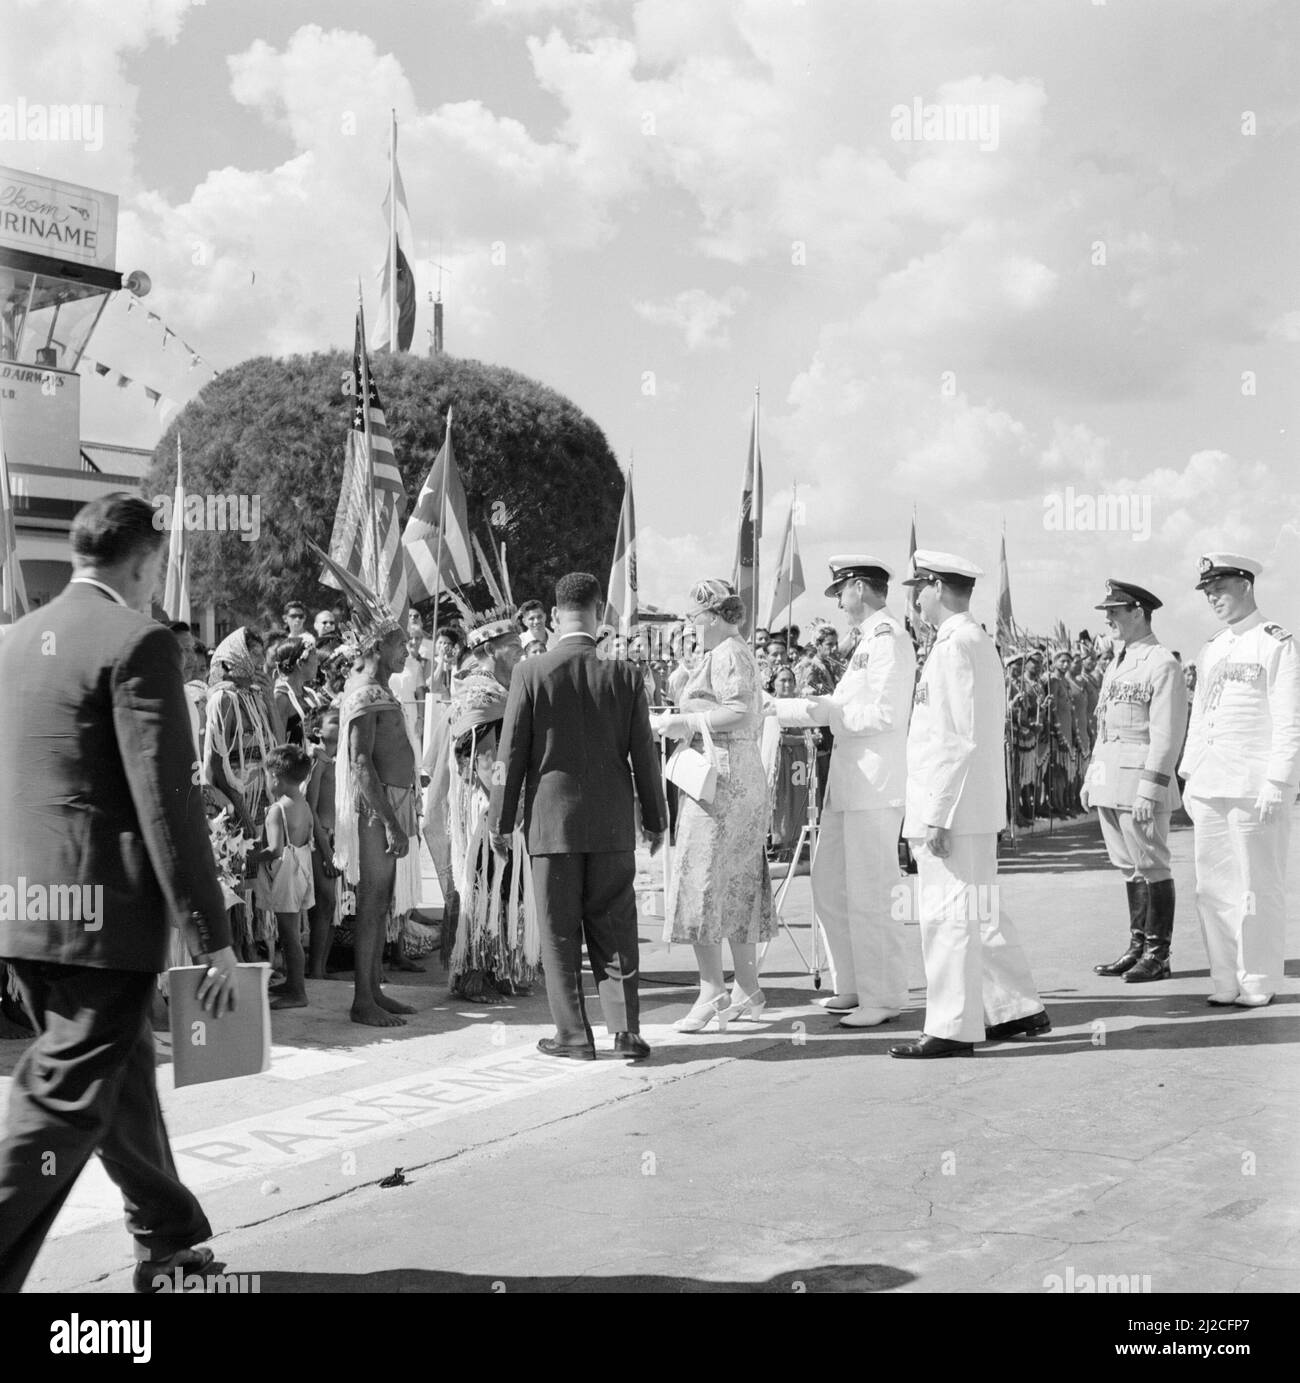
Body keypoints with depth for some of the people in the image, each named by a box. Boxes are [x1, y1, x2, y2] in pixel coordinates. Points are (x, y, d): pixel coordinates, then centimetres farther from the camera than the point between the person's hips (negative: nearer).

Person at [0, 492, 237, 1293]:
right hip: (103, 911, -9)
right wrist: (213, 935, -13)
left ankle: (169, 1237, 37)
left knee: (120, 1068, 22)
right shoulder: (138, 644, -12)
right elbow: (166, 800, -17)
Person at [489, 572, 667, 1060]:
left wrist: (501, 822, 4)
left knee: (559, 932, 7)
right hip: (613, 825, 2)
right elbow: (644, 755, 2)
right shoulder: (624, 675, -3)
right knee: (614, 928, 10)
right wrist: (654, 818, 13)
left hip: (552, 823, -2)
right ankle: (626, 1029, 9)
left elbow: (511, 755, -4)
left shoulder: (530, 673, -7)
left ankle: (574, 1035, 10)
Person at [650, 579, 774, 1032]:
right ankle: (747, 992, 16)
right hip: (743, 774, 10)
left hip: (722, 777, -10)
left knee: (702, 882, -9)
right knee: (737, 887, 12)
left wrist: (684, 722, -16)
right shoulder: (736, 653, 20)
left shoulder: (727, 654, -10)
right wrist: (682, 722, 15)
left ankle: (712, 991, -9)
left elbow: (741, 712, -23)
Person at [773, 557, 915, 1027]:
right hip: (848, 780, 10)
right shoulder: (869, 640, 18)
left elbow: (883, 714, -19)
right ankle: (853, 987, 24)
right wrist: (806, 707, 14)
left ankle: (883, 998, 6)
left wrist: (828, 711, -12)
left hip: (875, 784, -10)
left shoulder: (888, 639, -12)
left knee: (869, 896, -4)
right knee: (829, 886, 14)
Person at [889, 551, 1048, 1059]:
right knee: (979, 914, 16)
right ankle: (1020, 1008, 24)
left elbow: (961, 738, -21)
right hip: (973, 807, 10)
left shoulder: (956, 645, -14)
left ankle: (952, 1029, 2)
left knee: (949, 916, -4)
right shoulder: (979, 642, 17)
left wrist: (936, 814, -20)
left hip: (952, 806, -10)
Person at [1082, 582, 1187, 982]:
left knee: (1151, 867, -2)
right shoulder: (1117, 665, 16)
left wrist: (1150, 790, -20)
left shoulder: (1163, 665, -10)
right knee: (1129, 868, 13)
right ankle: (1138, 948, 20)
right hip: (1109, 784, 8)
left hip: (1141, 782, -8)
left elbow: (1167, 735, -16)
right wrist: (1091, 776, 18)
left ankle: (1158, 956, 5)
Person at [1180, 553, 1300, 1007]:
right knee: (1212, 889, 7)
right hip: (1208, 787, 7)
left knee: (1257, 889, 0)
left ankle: (1258, 985, 9)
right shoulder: (1210, 651, 17)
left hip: (1255, 787, -7)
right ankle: (1226, 982, 15)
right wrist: (1189, 778, 15)